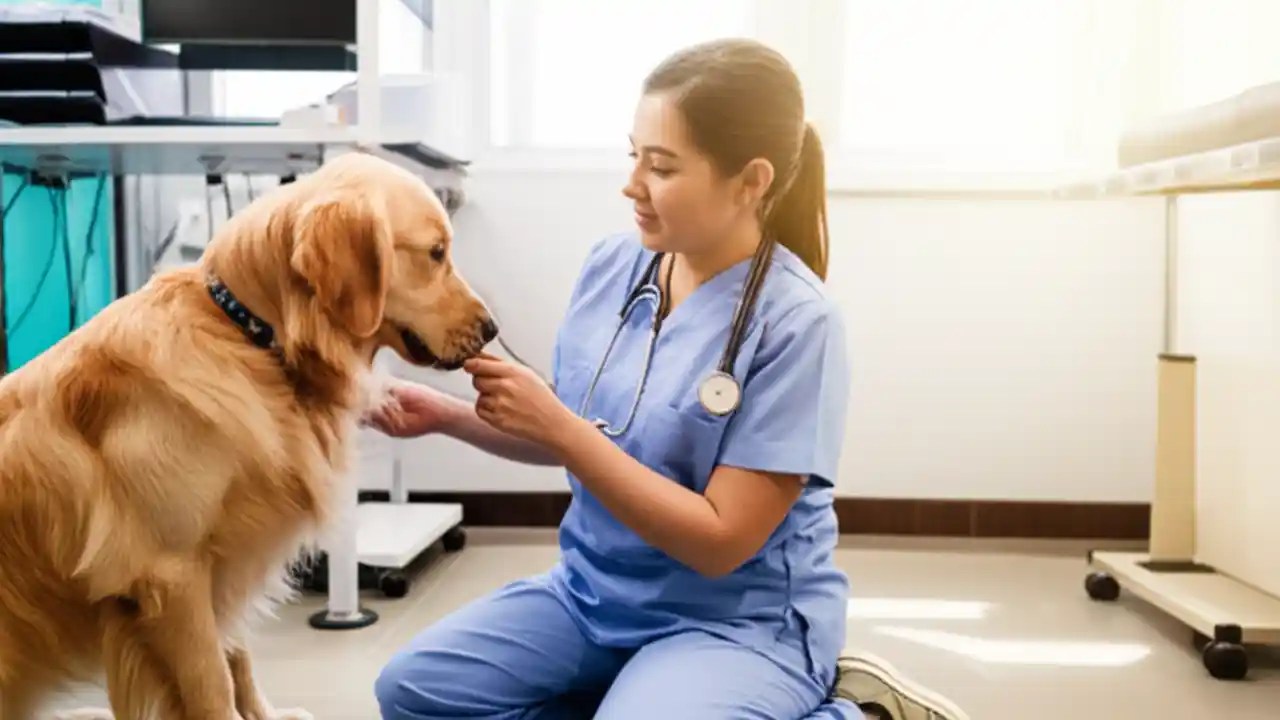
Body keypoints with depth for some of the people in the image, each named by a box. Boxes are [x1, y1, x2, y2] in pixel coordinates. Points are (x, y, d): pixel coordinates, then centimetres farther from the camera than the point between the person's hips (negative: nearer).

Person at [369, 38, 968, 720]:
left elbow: (719, 541, -21)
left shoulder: (795, 323, -20)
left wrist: (559, 427, -25)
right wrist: (447, 414, -5)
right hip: (594, 589, 6)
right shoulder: (611, 265, -3)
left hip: (740, 620, -6)